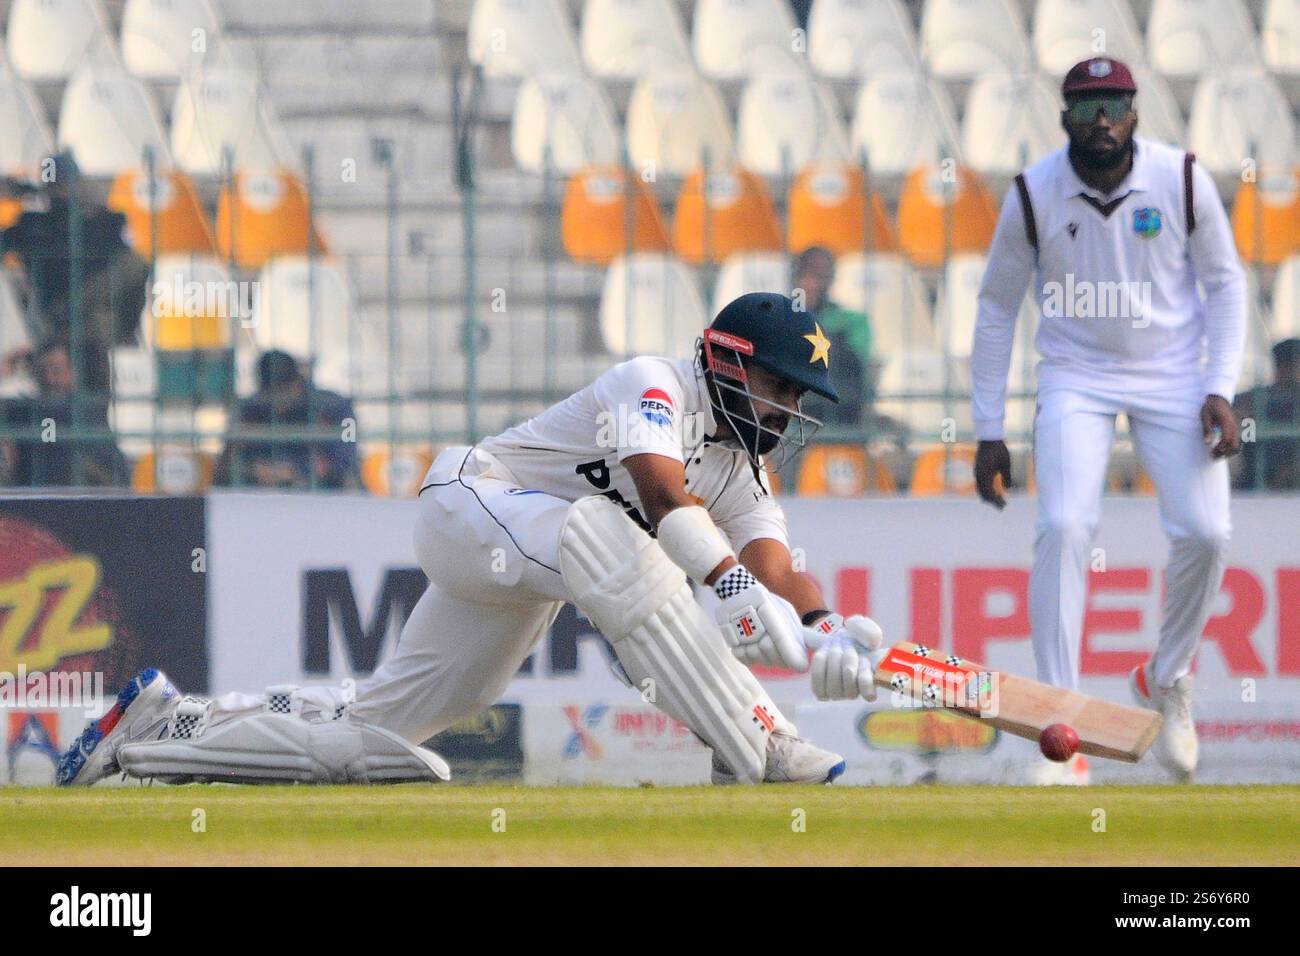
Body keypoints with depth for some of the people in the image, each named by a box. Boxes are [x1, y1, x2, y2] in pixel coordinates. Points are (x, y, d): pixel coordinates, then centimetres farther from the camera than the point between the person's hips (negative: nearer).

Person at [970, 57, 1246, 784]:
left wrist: (1221, 390, -11)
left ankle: (1167, 680, 17)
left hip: (1173, 376, 1)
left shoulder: (1183, 179, -10)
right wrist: (988, 432, -1)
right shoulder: (1033, 195, -10)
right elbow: (997, 309, 1)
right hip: (1077, 377, -1)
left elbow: (1226, 283, 1)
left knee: (1205, 533, -13)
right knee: (1064, 529, -20)